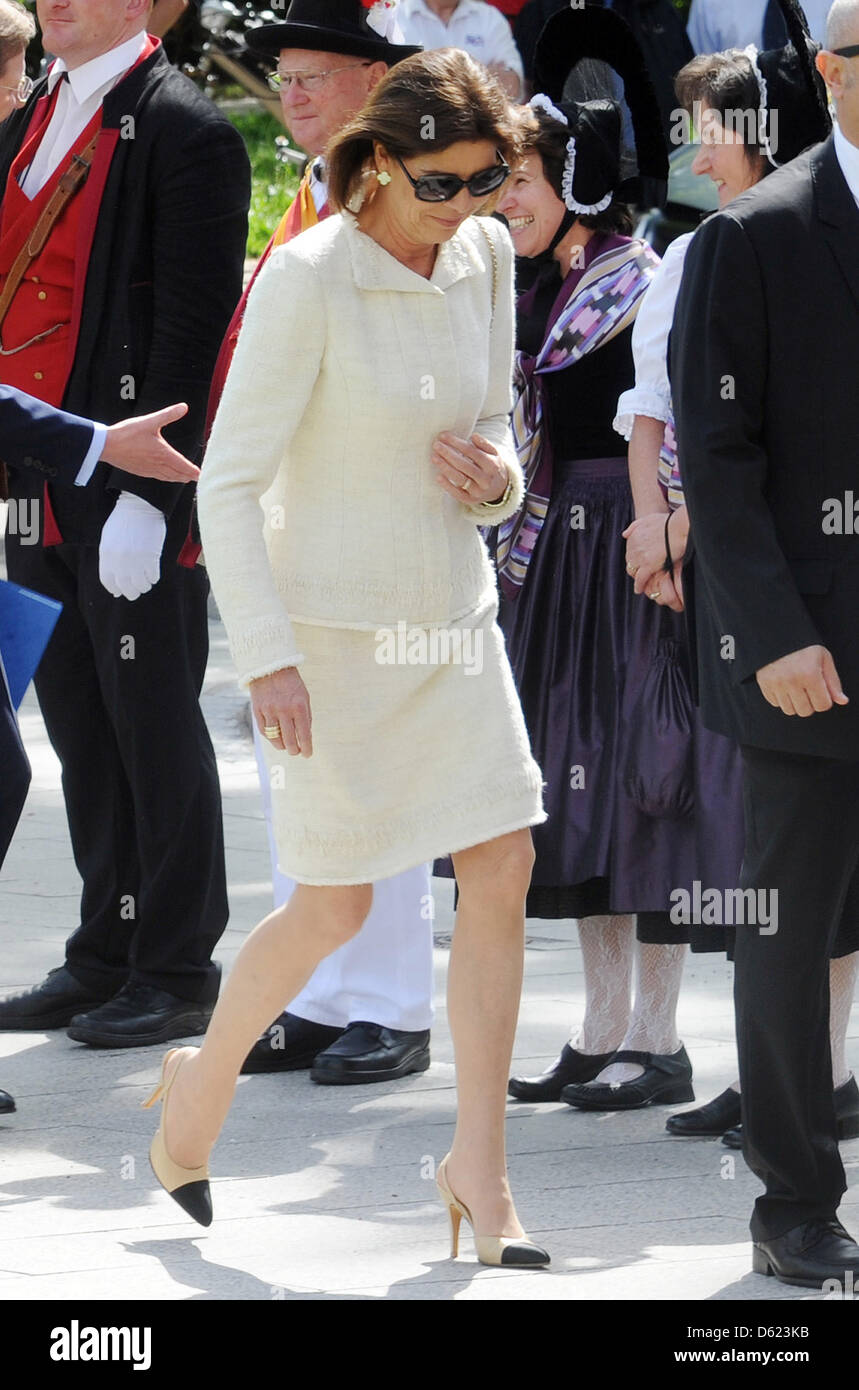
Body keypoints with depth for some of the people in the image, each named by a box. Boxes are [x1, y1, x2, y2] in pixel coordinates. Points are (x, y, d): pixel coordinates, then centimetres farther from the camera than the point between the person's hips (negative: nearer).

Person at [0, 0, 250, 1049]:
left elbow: (192, 323, -16)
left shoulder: (183, 128, -11)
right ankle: (107, 957, 22)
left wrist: (145, 491, -19)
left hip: (135, 491, -8)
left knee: (151, 722, 0)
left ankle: (178, 973, 8)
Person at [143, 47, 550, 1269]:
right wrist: (268, 659, -20)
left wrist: (497, 474, -8)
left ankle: (479, 1162, 4)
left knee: (504, 869, -4)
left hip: (454, 608, 6)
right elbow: (229, 483, -15)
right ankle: (206, 1077, 28)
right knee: (336, 909, 1)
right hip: (335, 623, -6)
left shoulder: (486, 255, 1)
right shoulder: (306, 279, -18)